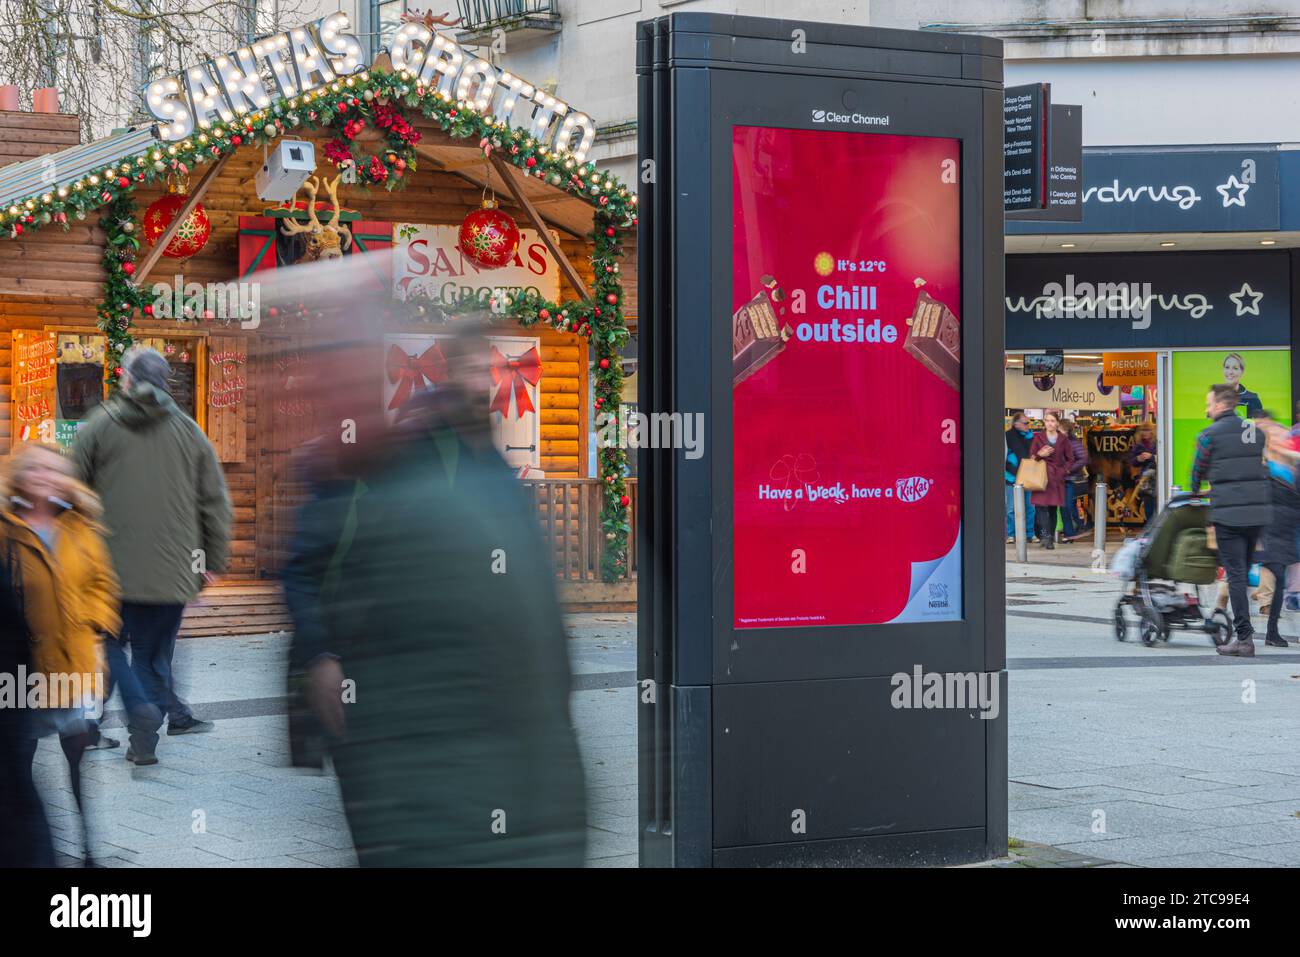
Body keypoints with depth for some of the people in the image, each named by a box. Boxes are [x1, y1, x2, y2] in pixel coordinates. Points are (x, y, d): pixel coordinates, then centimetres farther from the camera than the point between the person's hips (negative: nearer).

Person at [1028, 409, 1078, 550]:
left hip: (1057, 477, 1)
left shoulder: (1063, 439, 6)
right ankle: (1045, 535, -23)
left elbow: (1070, 459, 12)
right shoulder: (1038, 438, 5)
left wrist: (1064, 470, -4)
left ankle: (1050, 537, 12)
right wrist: (1039, 454, -14)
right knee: (1041, 505, -17)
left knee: (1053, 508, 4)